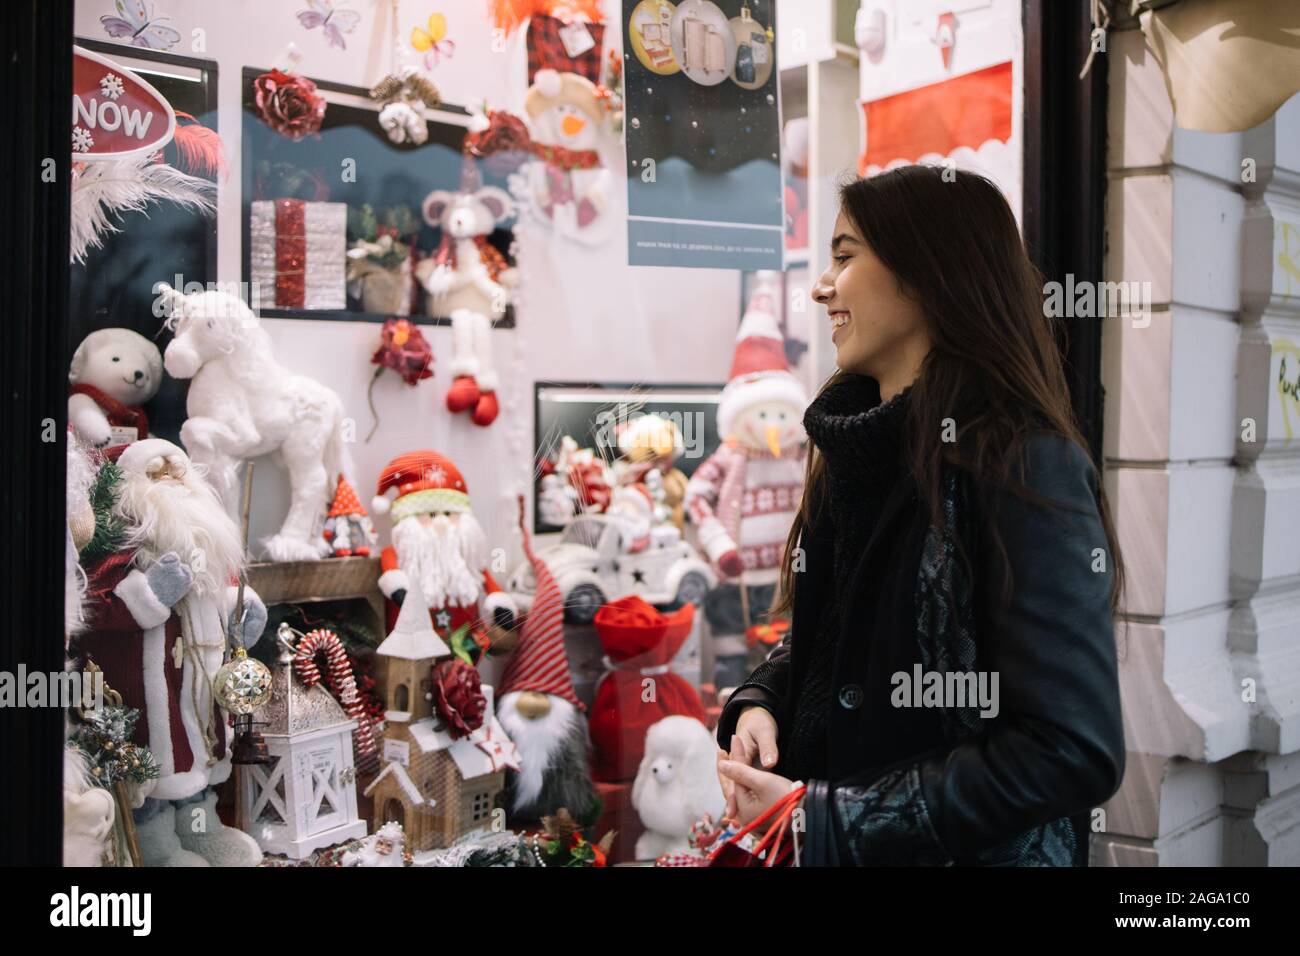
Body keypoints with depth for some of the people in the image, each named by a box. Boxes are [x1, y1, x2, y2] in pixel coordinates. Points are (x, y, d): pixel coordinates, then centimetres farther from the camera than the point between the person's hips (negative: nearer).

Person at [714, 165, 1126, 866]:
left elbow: (1073, 749, -25)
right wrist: (758, 703, -7)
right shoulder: (858, 447, 2)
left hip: (965, 849, -7)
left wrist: (826, 819, -23)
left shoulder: (1023, 464, -21)